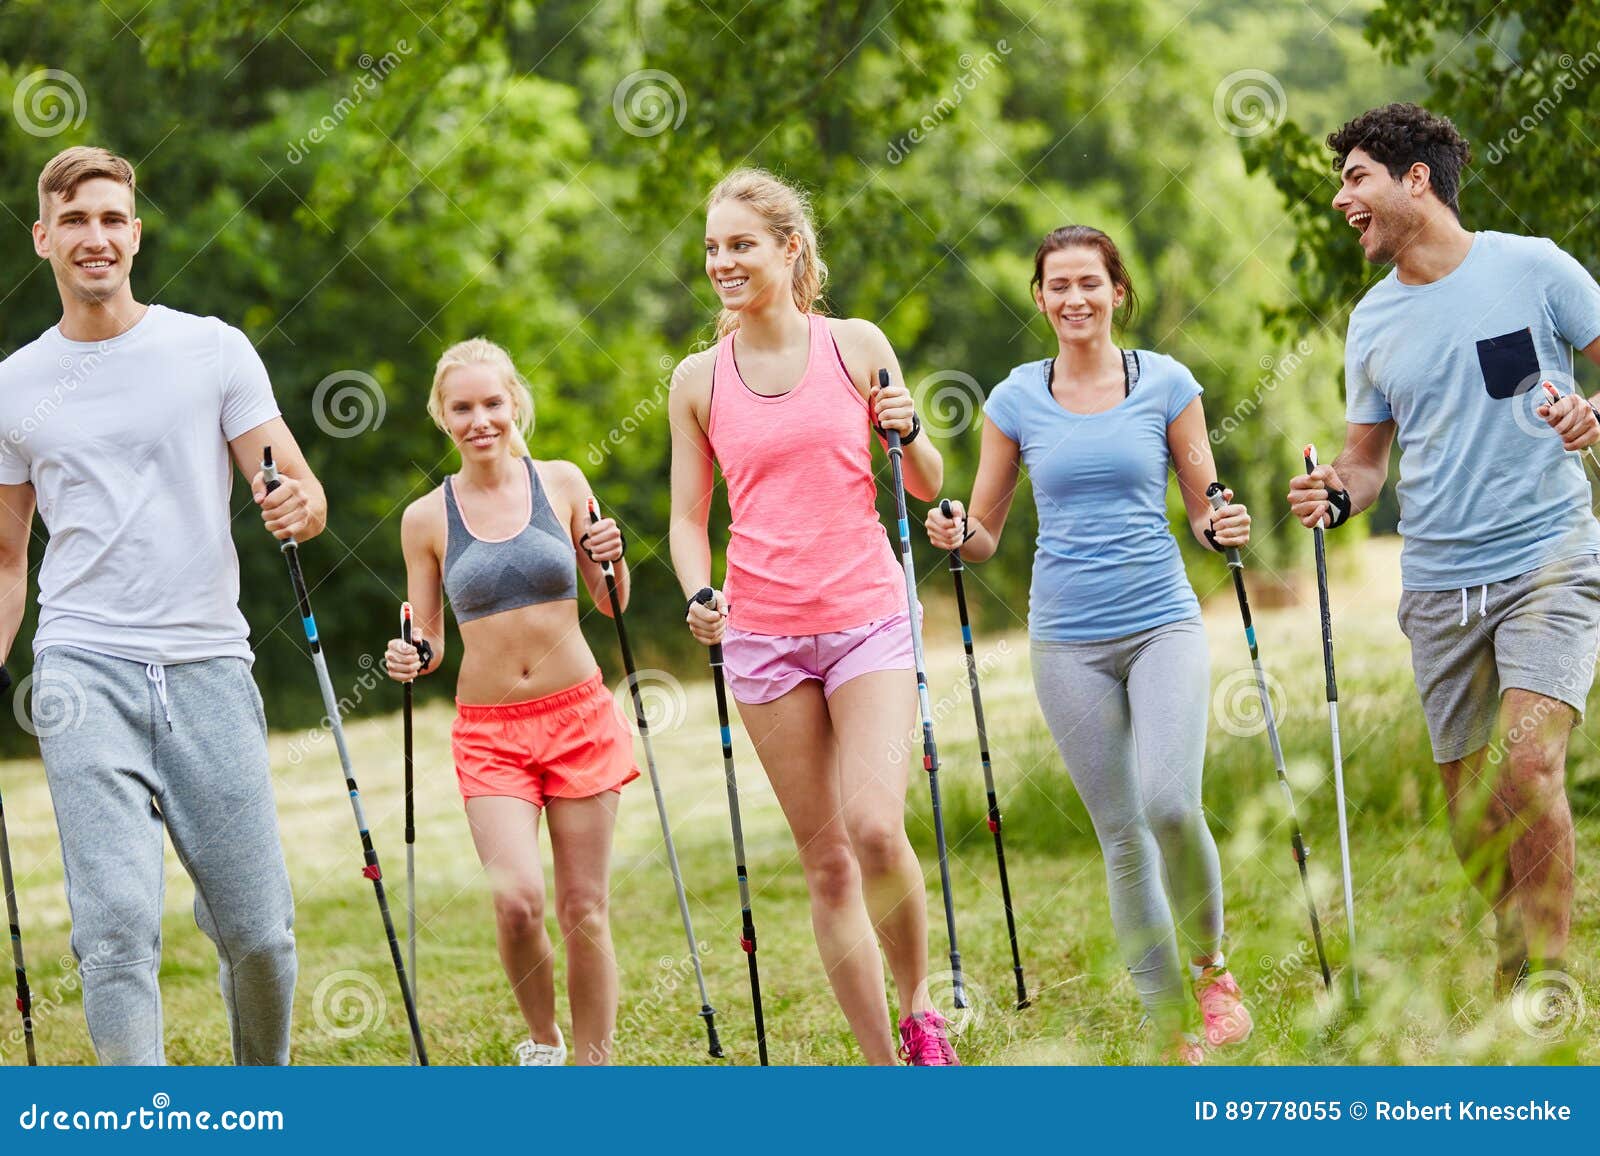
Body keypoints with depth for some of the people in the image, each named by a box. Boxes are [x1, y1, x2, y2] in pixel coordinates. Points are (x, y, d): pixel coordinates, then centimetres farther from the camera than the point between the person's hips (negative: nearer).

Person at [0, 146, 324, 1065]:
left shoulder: (213, 350, 6)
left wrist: (300, 507, -20)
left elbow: (300, 493, 4)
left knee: (259, 933, 1)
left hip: (209, 668, 0)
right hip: (86, 675, 0)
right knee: (118, 925, -14)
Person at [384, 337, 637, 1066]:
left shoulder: (562, 484, 2)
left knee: (585, 909, 1)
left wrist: (613, 559, -10)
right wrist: (410, 660, -15)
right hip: (489, 733, -1)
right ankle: (542, 1042, 9)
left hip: (579, 717, 1)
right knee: (517, 899, -17)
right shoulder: (427, 519, 1)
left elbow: (612, 604, 10)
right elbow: (429, 644, 7)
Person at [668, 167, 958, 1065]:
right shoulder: (699, 379, 5)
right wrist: (699, 596, -7)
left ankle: (920, 1004, 7)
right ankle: (883, 1064, 10)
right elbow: (690, 517, 11)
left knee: (876, 829, -18)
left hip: (868, 619, -2)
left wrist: (910, 433, -11)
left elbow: (927, 487, 10)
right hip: (764, 634, 2)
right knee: (825, 858, 2)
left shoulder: (857, 346, 2)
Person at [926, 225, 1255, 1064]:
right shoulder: (1016, 399, 5)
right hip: (1068, 639, 1)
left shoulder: (1165, 383, 2)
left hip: (1162, 623, -1)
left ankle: (1208, 959, 5)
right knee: (1121, 835, 2)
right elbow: (985, 537, 10)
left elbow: (1204, 511, 7)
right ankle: (1174, 1034, 10)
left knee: (1169, 804, -22)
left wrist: (1221, 528, -15)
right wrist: (958, 533, -12)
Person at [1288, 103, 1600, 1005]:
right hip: (1439, 583, 5)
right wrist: (1337, 495, -5)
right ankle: (1512, 974, 25)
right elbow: (1367, 456, 17)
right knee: (1469, 796, 7)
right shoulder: (1372, 323, 10)